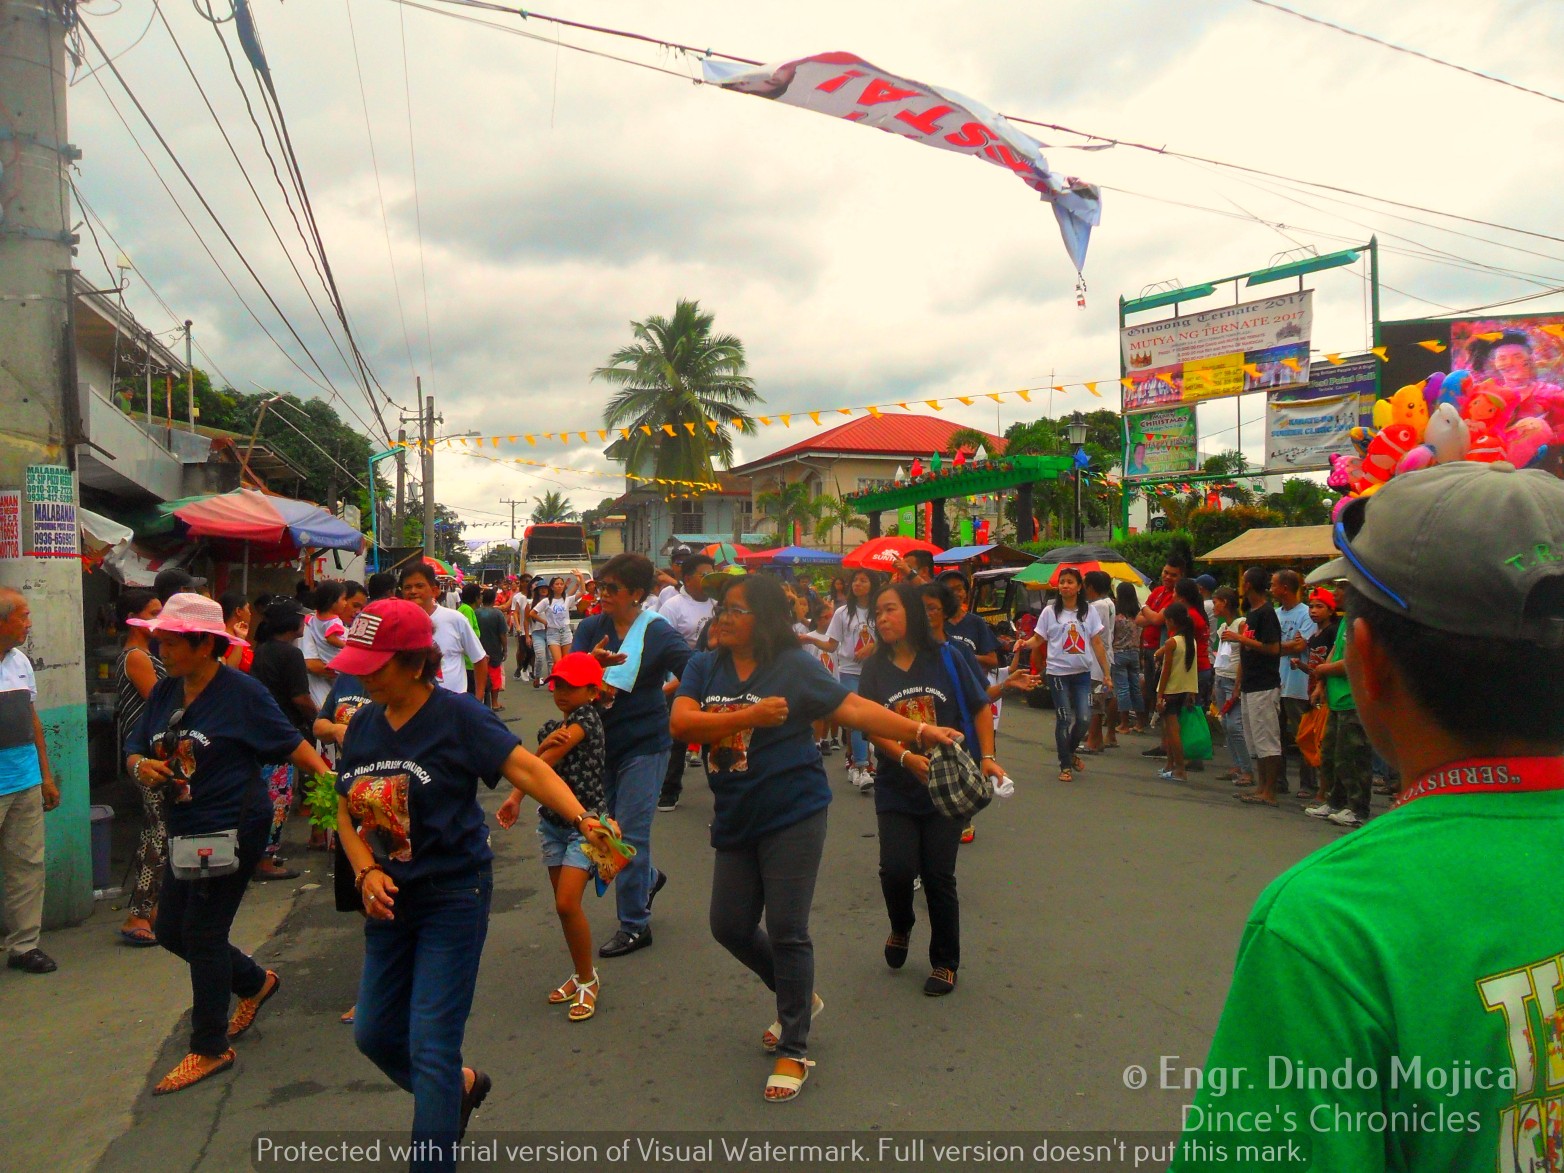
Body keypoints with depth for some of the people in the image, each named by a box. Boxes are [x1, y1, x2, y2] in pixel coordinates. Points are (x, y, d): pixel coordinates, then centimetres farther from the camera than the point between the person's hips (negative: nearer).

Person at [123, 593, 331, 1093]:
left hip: (234, 826, -8)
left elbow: (289, 740, -11)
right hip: (187, 827, 8)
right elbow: (135, 748, 12)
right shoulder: (165, 692, 6)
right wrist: (141, 766, -11)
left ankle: (210, 1049, 16)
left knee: (202, 933, -1)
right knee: (171, 929, 16)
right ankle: (255, 983, 39)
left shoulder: (241, 691, -14)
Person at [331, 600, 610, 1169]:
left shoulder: (457, 715, -17)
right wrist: (367, 872, -8)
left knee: (431, 1048, -2)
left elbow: (525, 767, -26)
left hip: (453, 897, -7)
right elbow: (347, 813, 9)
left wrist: (581, 818, -41)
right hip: (390, 899, 7)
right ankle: (463, 1085, 44)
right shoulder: (363, 725, 1)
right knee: (374, 1032, 17)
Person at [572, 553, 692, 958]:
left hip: (644, 744, -5)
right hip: (600, 740, 6)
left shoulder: (657, 631, -11)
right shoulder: (591, 628, 0)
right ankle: (648, 877, 42)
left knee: (630, 831, -4)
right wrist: (593, 662, -27)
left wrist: (661, 692, -19)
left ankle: (635, 925, 10)